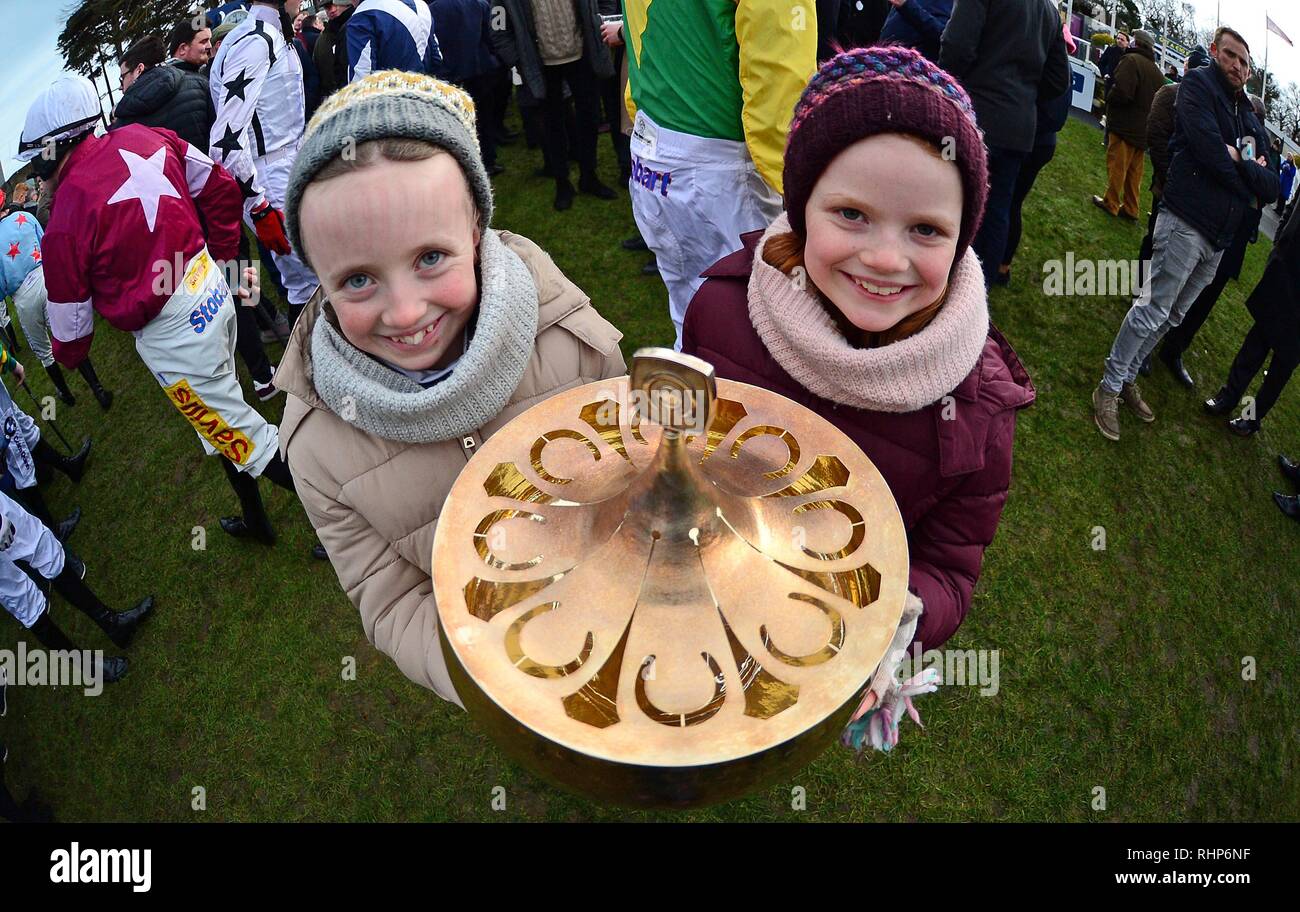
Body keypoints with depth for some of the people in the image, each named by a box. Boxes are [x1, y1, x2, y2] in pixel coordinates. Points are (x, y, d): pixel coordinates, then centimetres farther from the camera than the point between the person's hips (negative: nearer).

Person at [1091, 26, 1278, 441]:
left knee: (1172, 316, 12)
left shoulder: (1248, 117, 18)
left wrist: (1240, 163, -7)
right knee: (1153, 309, -10)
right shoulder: (1198, 84, 0)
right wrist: (1248, 177, -3)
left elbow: (1272, 187, 12)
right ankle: (1109, 388, 0)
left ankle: (1127, 377, 23)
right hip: (1187, 222, -8)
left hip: (1220, 236, 8)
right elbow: (1209, 147, -17)